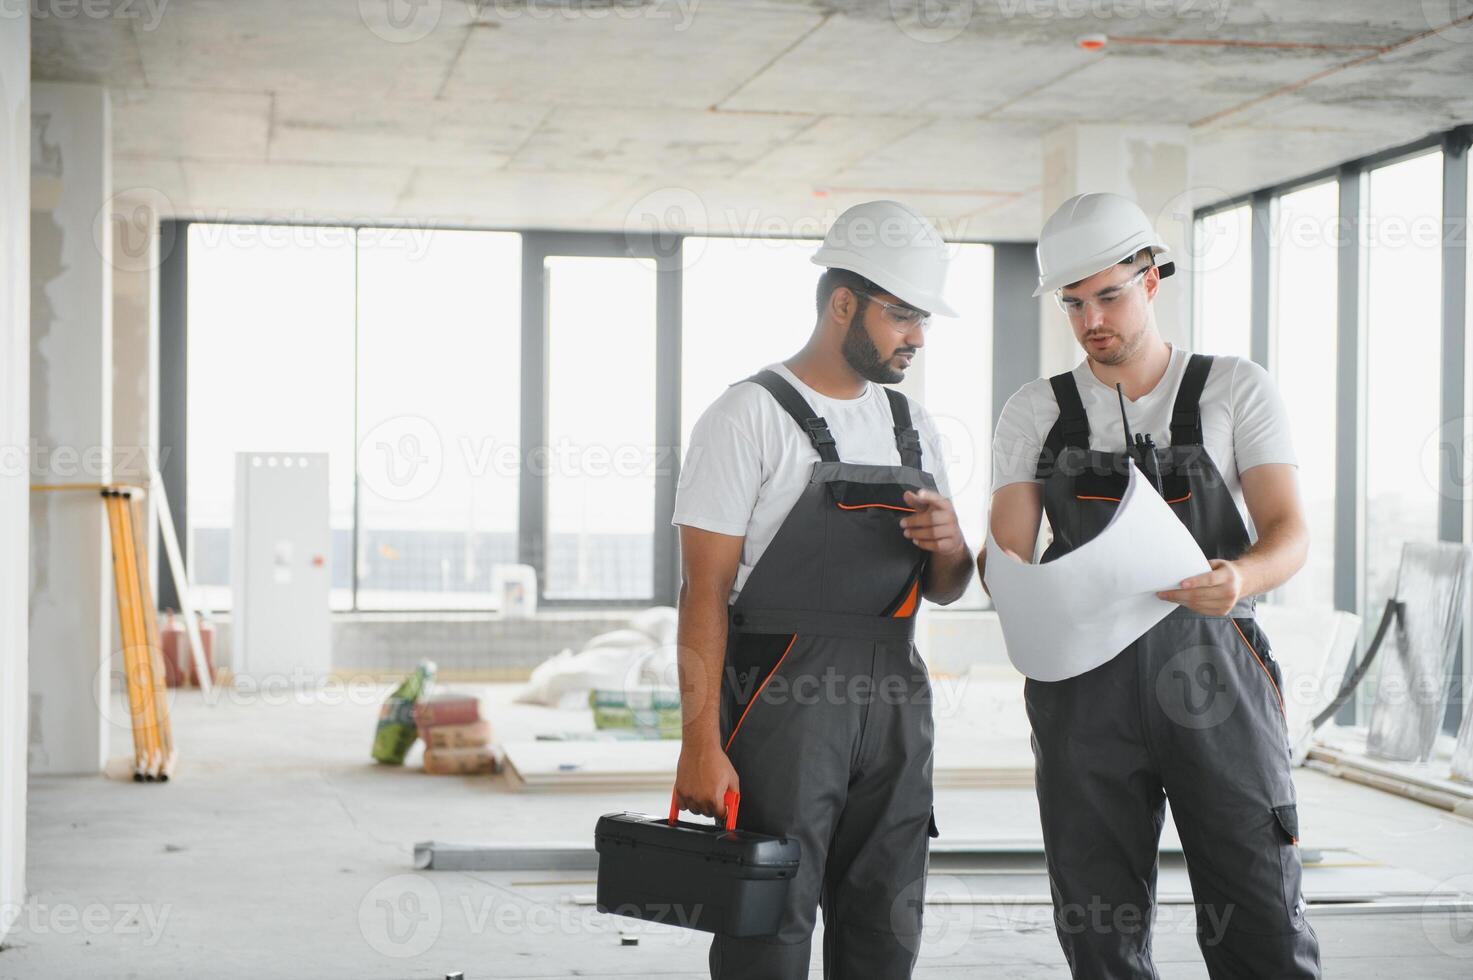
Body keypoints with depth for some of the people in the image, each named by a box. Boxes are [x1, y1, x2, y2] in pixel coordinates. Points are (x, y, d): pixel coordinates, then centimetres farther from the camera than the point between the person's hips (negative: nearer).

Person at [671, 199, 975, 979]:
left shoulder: (910, 426, 15)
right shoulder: (750, 415, -6)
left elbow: (943, 590, 21)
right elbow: (705, 590, -11)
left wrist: (948, 546, -4)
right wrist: (701, 743, -17)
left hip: (893, 702, 7)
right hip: (783, 703, -7)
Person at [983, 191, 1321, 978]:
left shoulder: (1235, 390, 6)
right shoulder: (1034, 413, 11)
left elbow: (1288, 532, -3)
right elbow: (1006, 549, 4)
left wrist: (1241, 577, -26)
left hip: (1211, 672, -2)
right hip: (1083, 680, 2)